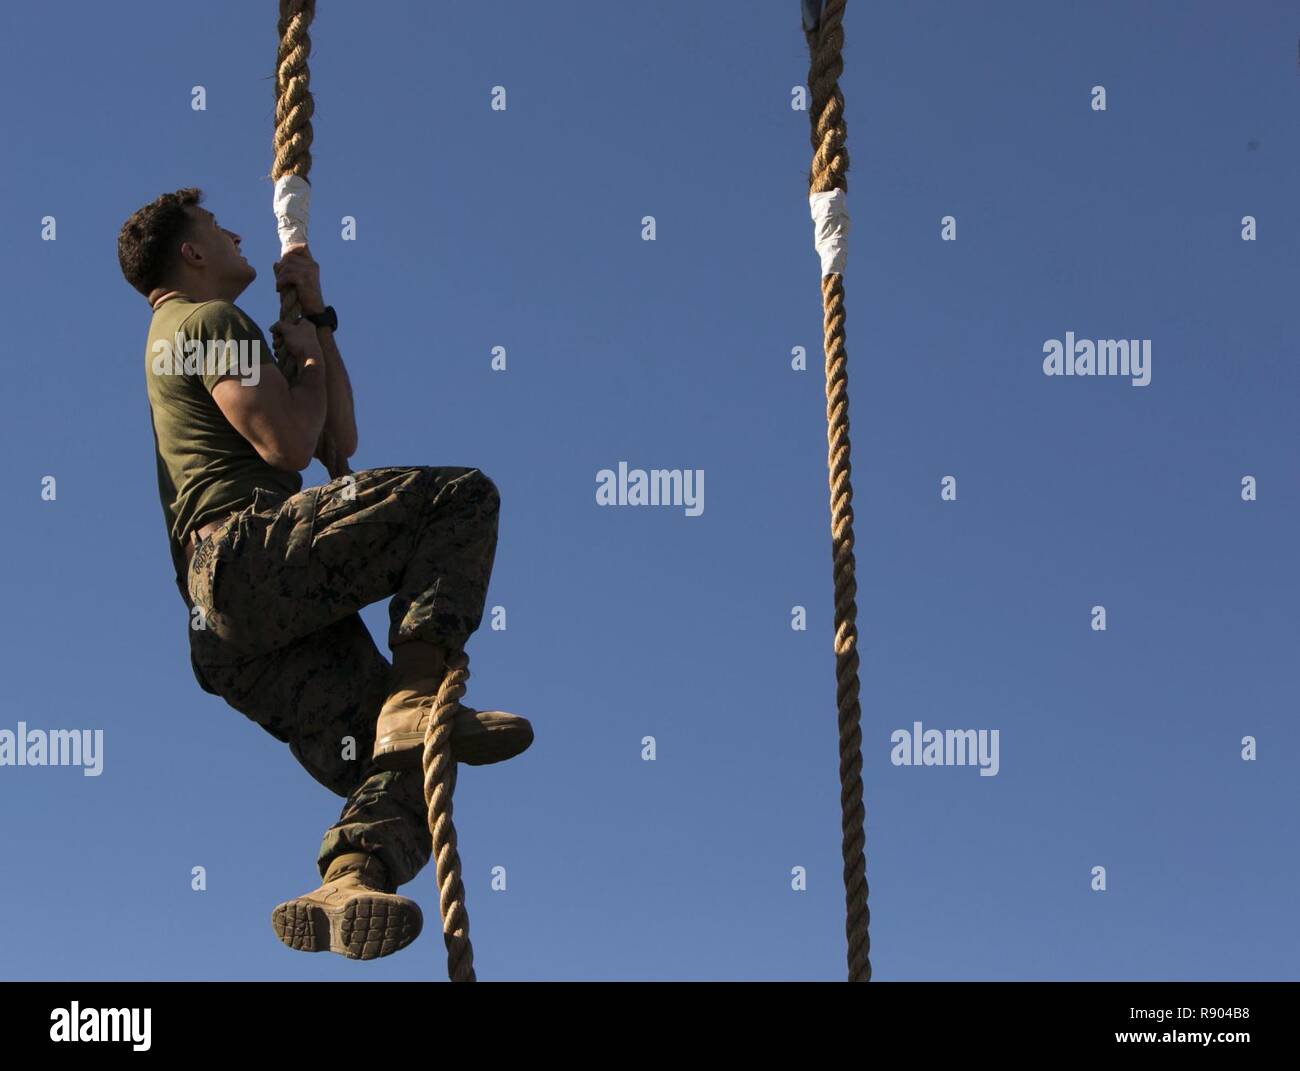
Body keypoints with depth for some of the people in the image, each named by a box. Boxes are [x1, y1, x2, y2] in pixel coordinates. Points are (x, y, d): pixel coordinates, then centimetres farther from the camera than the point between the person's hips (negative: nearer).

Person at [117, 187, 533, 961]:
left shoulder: (176, 341, 36)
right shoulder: (211, 320, 6)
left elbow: (339, 441, 32)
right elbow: (289, 443, -8)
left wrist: (318, 318, 30)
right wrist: (309, 358, 11)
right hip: (249, 551, -9)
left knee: (388, 764, -5)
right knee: (463, 494, -15)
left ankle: (343, 889, -30)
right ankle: (417, 694, -26)